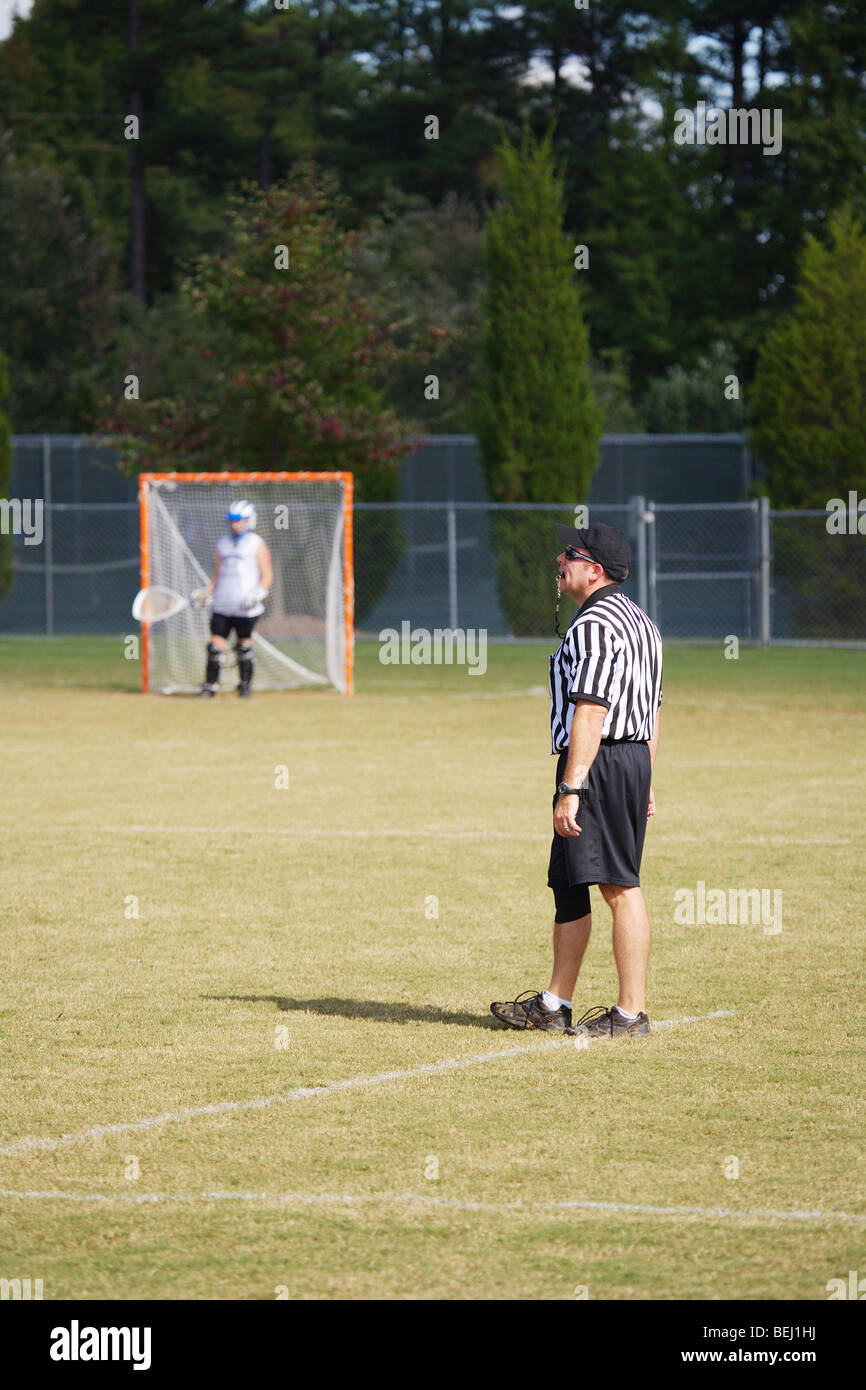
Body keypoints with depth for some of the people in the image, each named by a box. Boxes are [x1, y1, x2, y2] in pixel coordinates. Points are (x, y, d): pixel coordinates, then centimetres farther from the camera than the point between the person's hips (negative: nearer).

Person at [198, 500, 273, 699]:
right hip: (222, 605, 4)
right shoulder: (223, 543, 17)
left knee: (244, 645, -2)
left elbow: (267, 576, -1)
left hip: (246, 607, -4)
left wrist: (258, 593, -17)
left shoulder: (256, 545, 2)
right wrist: (204, 594, 8)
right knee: (216, 645, -3)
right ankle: (210, 685, 4)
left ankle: (246, 685, 11)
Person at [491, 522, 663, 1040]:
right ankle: (555, 1005, 22)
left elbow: (590, 714, -23)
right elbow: (652, 714, 21)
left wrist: (570, 790, -24)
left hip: (598, 764, -11)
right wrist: (645, 784, 23)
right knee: (568, 882, 16)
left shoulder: (595, 623, -15)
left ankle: (632, 1012, -9)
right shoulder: (641, 621, 18)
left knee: (620, 886, -9)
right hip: (635, 762, 11)